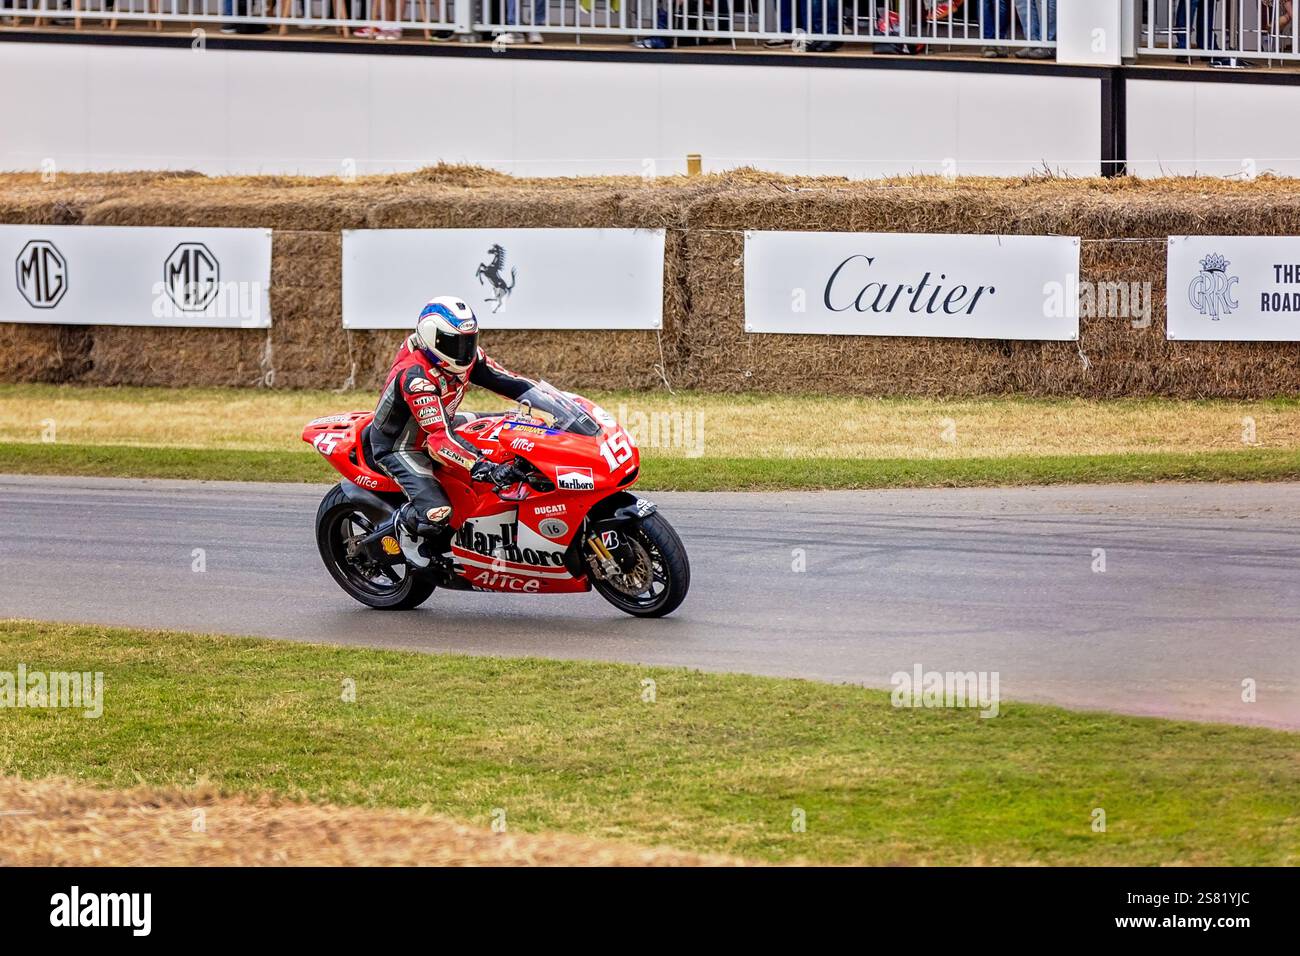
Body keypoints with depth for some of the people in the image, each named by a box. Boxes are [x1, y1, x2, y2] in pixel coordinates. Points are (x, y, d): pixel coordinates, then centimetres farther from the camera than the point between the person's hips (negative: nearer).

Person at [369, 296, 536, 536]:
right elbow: (439, 438, -42)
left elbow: (507, 381, -6)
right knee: (436, 513, -28)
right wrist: (486, 468, -51)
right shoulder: (415, 376, -34)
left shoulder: (467, 358, -9)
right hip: (400, 448, -9)